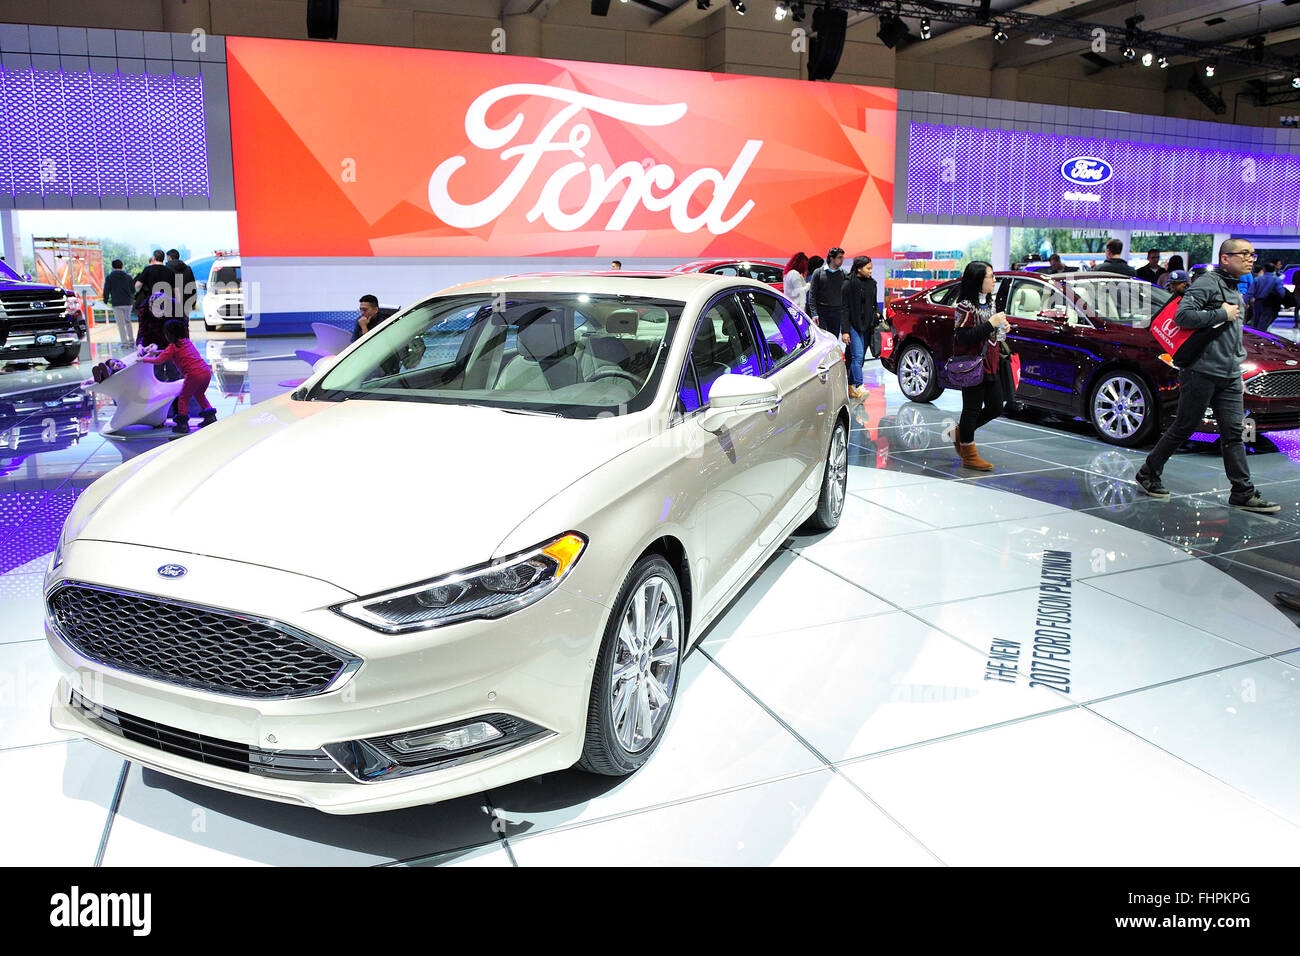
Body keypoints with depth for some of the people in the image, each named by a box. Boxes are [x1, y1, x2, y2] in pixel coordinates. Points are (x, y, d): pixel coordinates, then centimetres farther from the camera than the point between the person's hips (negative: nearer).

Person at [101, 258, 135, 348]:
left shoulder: (109, 277, -2)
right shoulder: (128, 277, 6)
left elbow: (106, 290, -1)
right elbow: (133, 290, 9)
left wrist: (105, 300, 13)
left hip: (116, 304, -3)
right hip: (128, 303, 3)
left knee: (121, 324, 0)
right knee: (128, 322, 17)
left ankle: (124, 342, -3)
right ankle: (131, 342, 14)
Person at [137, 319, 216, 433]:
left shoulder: (173, 347, 0)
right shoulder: (187, 341, 22)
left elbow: (158, 361, 0)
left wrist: (144, 359, 14)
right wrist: (159, 352, 34)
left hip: (194, 374, -7)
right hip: (207, 371, 7)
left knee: (183, 398, 9)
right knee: (199, 395, 27)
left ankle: (183, 424, 8)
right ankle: (210, 416, 23)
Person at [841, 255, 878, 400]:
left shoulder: (871, 283, 12)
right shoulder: (849, 284, -7)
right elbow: (845, 308, -9)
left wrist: (876, 314, 3)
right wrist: (845, 331, -13)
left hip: (867, 326, 6)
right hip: (853, 325, -6)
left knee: (859, 357, 7)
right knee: (857, 356, -17)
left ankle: (850, 387, 15)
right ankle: (859, 388, -24)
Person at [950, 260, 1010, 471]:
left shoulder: (989, 302, 13)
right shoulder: (966, 305, -14)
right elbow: (963, 337, -23)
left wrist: (1001, 329, 6)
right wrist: (990, 324, -23)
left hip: (990, 365, 9)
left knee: (996, 407, 11)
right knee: (973, 408, 0)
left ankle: (962, 431, 30)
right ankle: (969, 454, 12)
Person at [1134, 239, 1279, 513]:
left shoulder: (1235, 292, 22)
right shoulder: (1208, 282, -6)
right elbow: (1183, 316, -21)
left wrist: (1239, 369, 22)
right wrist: (1222, 314, -15)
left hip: (1229, 377, 8)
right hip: (1201, 371, -8)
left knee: (1233, 433, 3)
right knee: (1183, 428, -1)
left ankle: (1243, 493, 2)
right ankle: (1147, 473, 14)